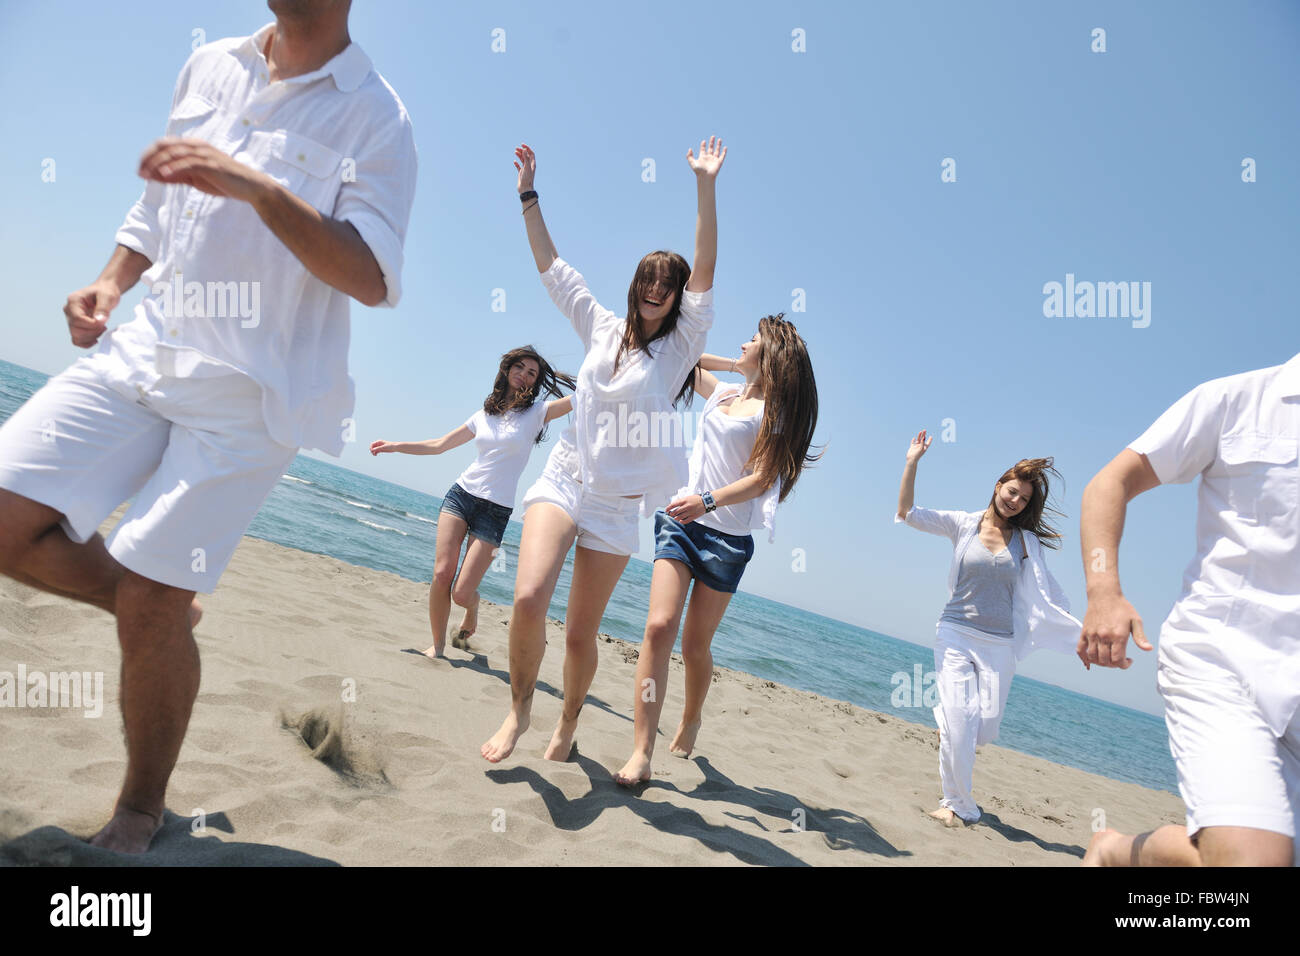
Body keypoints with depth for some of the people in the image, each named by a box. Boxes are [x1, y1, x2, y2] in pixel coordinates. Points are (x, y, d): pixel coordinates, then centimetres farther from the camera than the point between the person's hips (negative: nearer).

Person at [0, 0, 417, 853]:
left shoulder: (375, 119, -5)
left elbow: (373, 279, -16)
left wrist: (254, 185, -26)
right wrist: (112, 282, 7)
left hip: (251, 391, -6)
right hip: (145, 351, 6)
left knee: (151, 607, -7)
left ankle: (142, 813, 19)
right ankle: (164, 609, 22)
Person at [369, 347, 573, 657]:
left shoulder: (536, 412, 2)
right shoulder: (484, 415, 13)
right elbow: (440, 445, 23)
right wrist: (395, 446, 23)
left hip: (495, 511, -3)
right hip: (461, 494, 3)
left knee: (461, 593, -9)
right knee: (442, 574, -11)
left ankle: (472, 609, 28)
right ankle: (438, 644, 8)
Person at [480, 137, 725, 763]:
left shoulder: (679, 345, 2)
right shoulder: (602, 328, 11)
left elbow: (705, 273, -10)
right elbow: (550, 265, 17)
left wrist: (706, 187, -16)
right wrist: (528, 194, 15)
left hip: (617, 504, -2)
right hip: (562, 480, 2)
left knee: (581, 633, 4)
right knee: (528, 599, -20)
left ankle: (568, 723, 30)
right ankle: (519, 707, 5)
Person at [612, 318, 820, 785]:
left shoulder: (775, 409, -1)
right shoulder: (722, 392, 17)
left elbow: (760, 479, -12)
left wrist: (708, 501, -28)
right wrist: (732, 364, 24)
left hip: (727, 536, -4)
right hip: (680, 521, 4)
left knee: (696, 645, 4)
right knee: (660, 626, -13)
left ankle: (692, 717, 35)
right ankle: (641, 753, -15)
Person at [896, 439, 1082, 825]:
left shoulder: (1025, 542, 5)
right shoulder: (964, 524, 0)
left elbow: (1049, 595, 10)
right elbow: (907, 512, -7)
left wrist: (1080, 637, 6)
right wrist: (912, 461, -13)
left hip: (999, 644, 2)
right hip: (956, 634, -2)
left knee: (986, 728, 0)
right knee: (959, 722, -9)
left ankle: (947, 721, 36)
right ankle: (959, 806, 9)